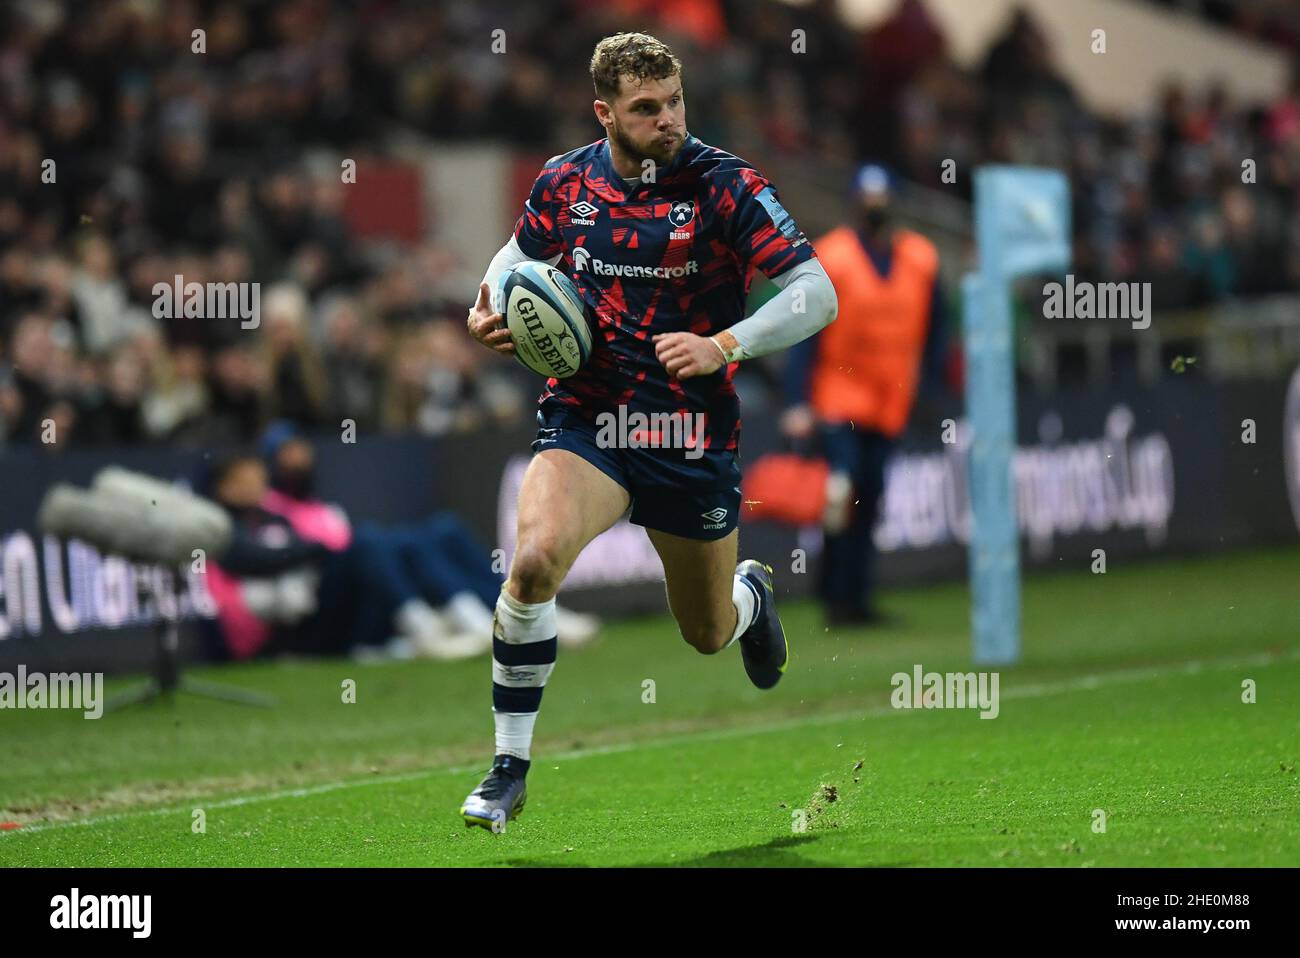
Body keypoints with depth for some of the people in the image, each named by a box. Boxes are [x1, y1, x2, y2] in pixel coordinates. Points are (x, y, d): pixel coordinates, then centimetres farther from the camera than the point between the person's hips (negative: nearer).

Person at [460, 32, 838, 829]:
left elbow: (818, 295, -15)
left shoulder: (725, 186, -11)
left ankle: (752, 594, 56)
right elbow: (524, 251, 22)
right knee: (535, 557, -29)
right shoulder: (565, 182, 0)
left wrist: (723, 347, -27)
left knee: (709, 635, 14)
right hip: (585, 419, 1)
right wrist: (490, 308, 1)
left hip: (694, 435, -1)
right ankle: (510, 769, -15)